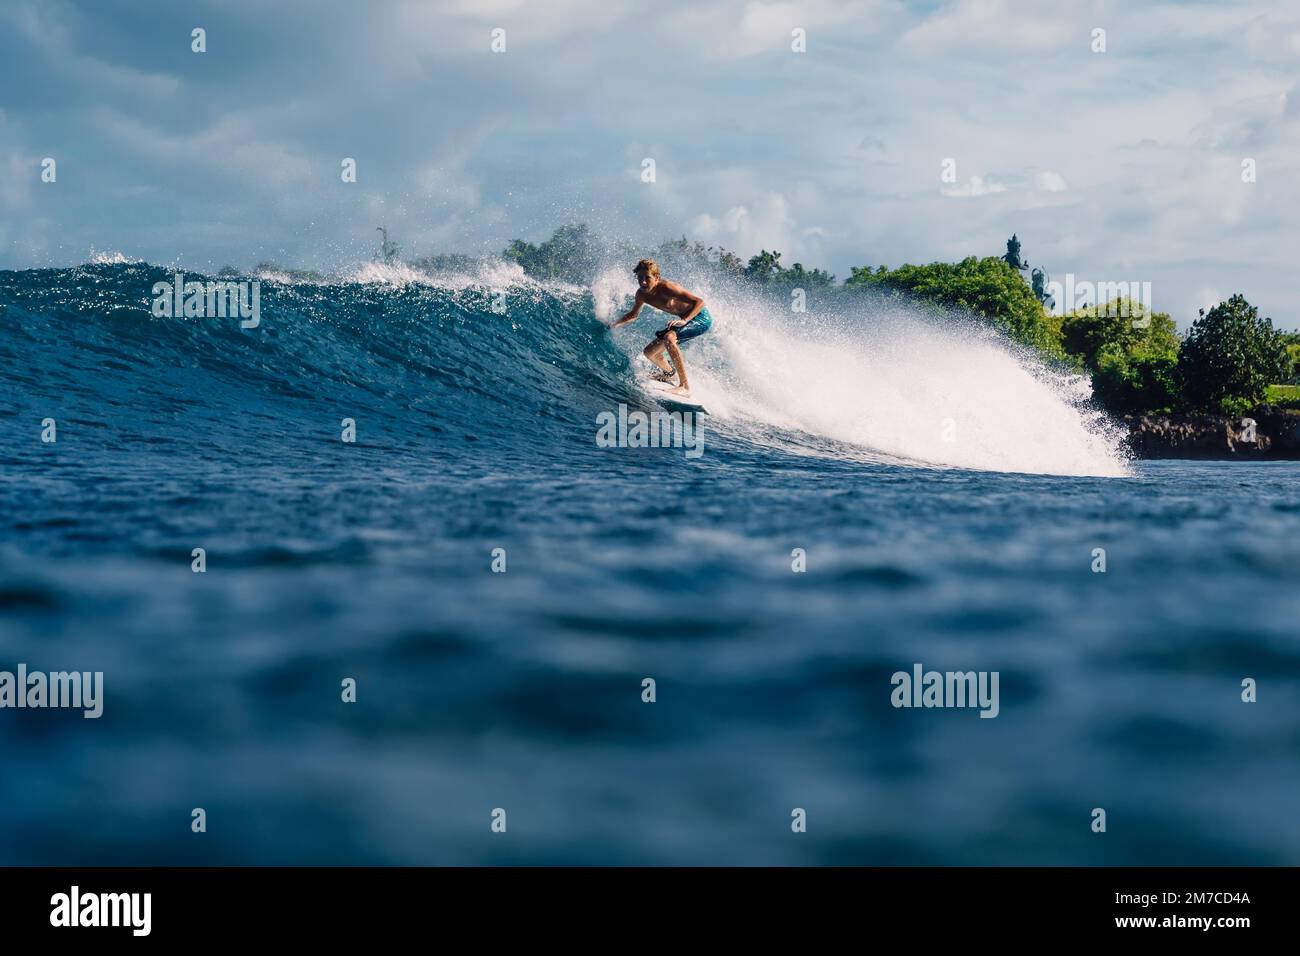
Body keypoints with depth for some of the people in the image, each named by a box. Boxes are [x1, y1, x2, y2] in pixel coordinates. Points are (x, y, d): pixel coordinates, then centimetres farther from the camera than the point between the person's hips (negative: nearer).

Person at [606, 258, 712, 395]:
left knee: (669, 338, -35)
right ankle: (669, 373, 46)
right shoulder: (642, 294, -7)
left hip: (700, 318, -8)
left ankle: (685, 386, -31)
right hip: (683, 319, 8)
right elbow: (634, 314, 16)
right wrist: (615, 324, 6)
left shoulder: (666, 288, -30)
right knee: (649, 352, 12)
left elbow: (699, 302, -32)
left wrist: (684, 320, -44)